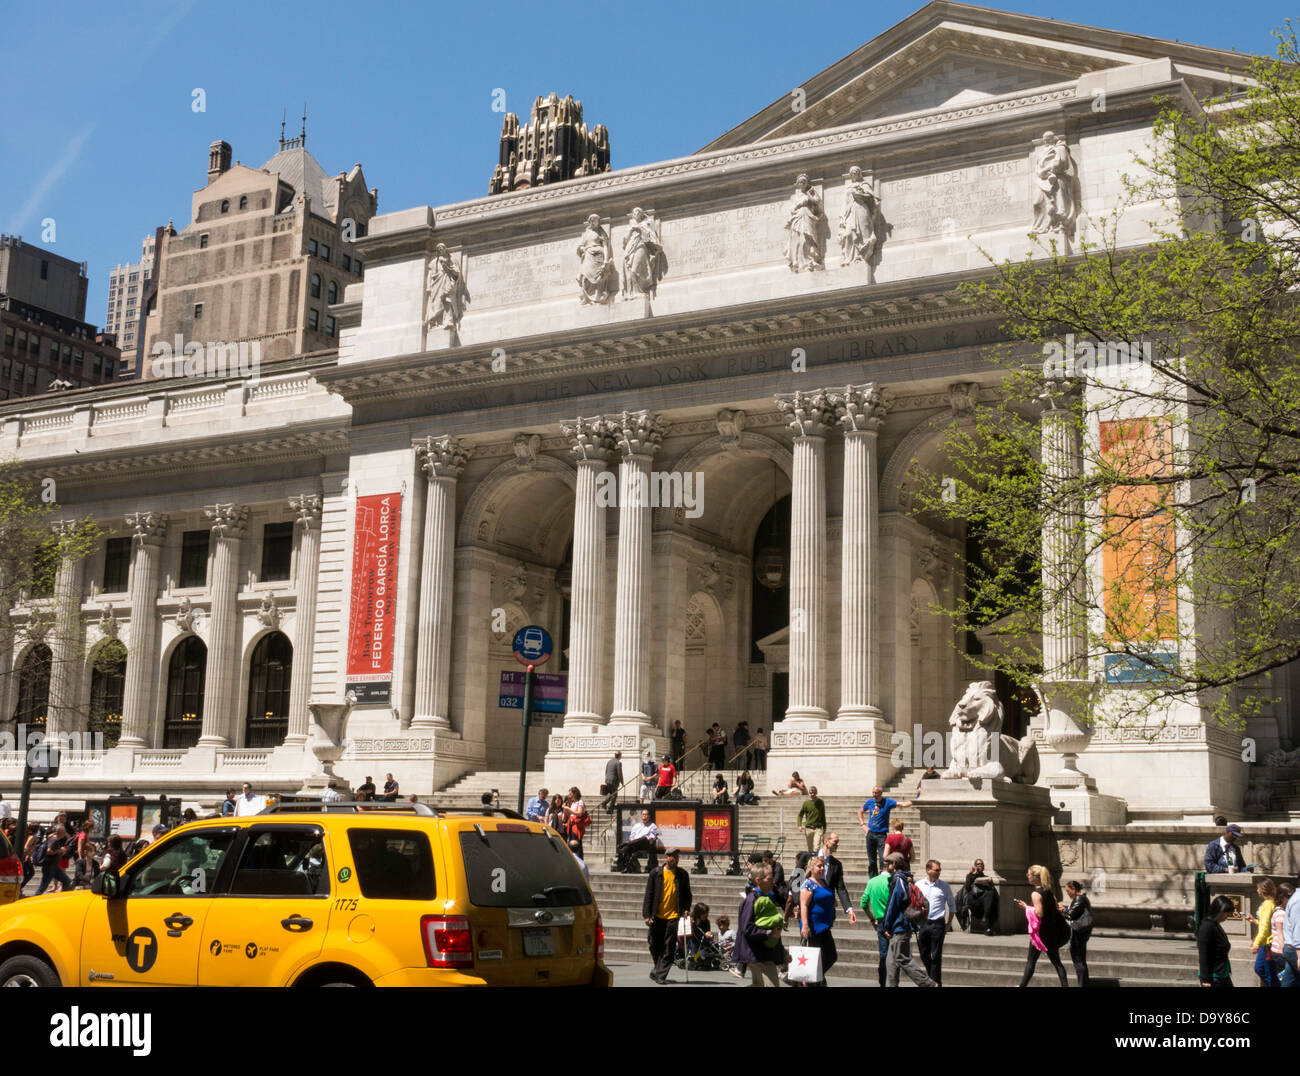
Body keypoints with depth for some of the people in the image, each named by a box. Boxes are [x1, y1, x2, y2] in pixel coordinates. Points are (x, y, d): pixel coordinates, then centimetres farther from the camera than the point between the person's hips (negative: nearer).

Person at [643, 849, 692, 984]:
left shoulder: (682, 875, 6)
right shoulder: (655, 874, 2)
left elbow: (687, 895, 13)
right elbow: (649, 895, 3)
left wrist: (686, 910, -2)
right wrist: (647, 915, -3)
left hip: (673, 916, 0)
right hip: (657, 916, 0)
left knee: (669, 949, -5)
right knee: (654, 946, 9)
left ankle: (660, 974, 1)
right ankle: (658, 968, 33)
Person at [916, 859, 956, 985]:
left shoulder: (944, 886, 3)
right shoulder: (918, 885, 6)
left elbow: (952, 906, 11)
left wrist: (949, 924, 4)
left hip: (937, 924, -2)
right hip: (921, 923, 2)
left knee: (936, 956, -4)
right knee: (924, 956, 11)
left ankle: (936, 983, 2)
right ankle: (931, 979, 29)